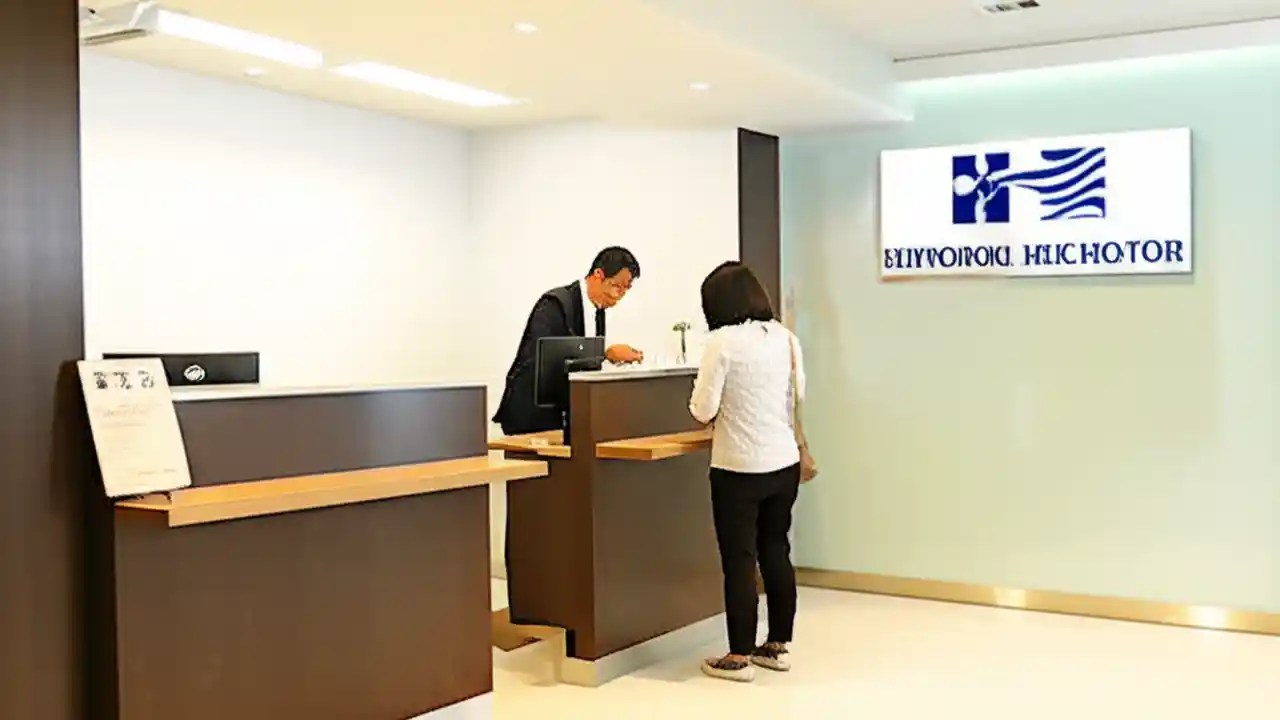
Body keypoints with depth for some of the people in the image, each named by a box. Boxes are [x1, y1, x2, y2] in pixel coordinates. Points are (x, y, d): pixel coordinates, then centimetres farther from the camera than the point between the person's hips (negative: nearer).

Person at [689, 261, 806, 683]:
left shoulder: (723, 341, -14)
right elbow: (798, 398, 12)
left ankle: (740, 657, 10)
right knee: (776, 551, 16)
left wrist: (712, 413, 9)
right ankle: (778, 646, 25)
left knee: (739, 560, 3)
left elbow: (703, 410, -12)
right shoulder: (786, 337, 4)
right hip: (785, 463, 6)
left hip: (740, 468, -6)